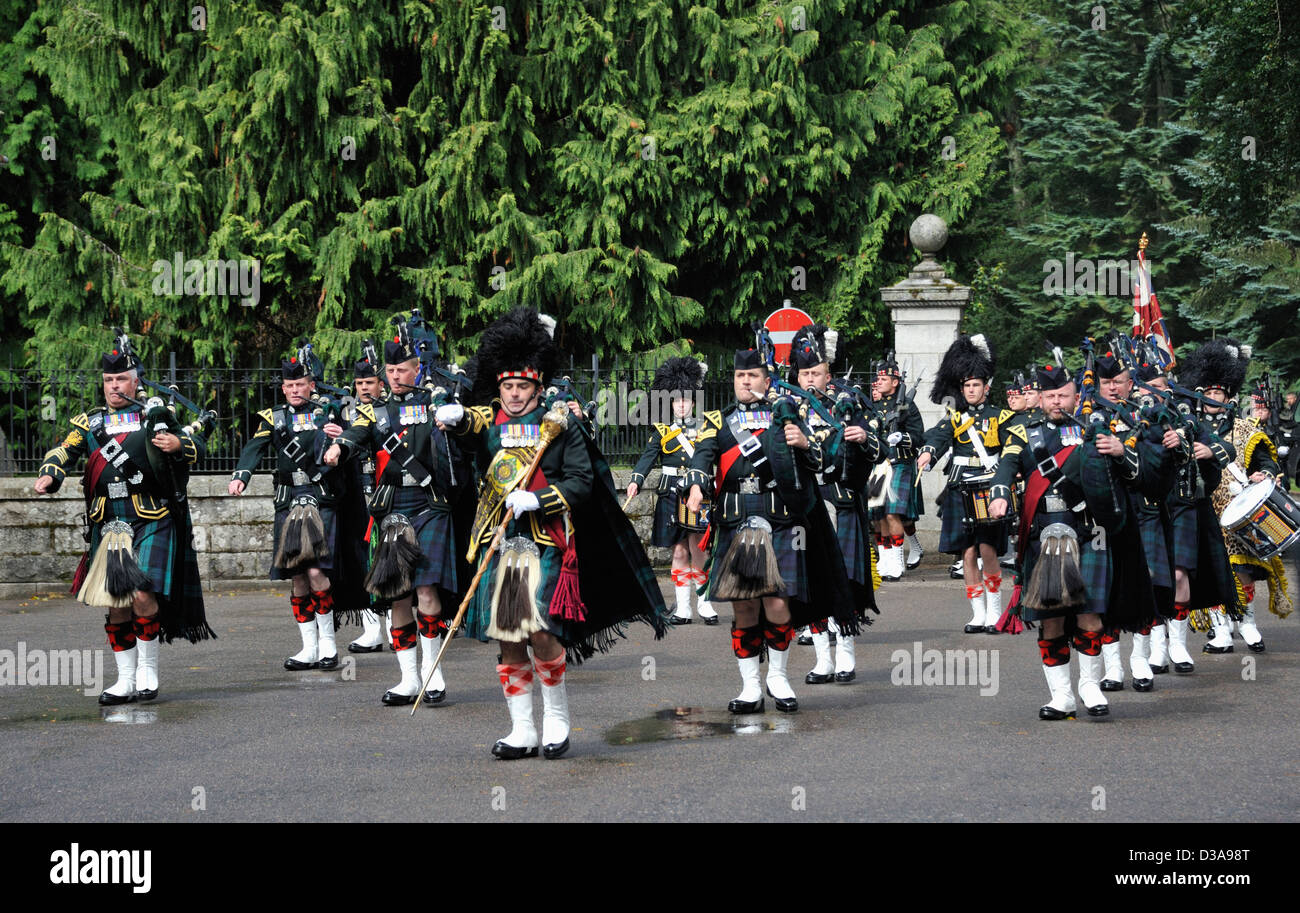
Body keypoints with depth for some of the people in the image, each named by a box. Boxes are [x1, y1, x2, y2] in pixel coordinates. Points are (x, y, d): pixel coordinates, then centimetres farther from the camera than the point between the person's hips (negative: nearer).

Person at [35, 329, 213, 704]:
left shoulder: (155, 415, 8)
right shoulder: (90, 423, 14)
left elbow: (197, 447, 4)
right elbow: (64, 452, 0)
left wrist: (179, 445, -19)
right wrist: (49, 475, -22)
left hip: (151, 525, -3)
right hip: (108, 529, 3)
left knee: (143, 595, -15)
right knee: (115, 605, 2)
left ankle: (147, 670, 0)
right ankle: (125, 679, 11)